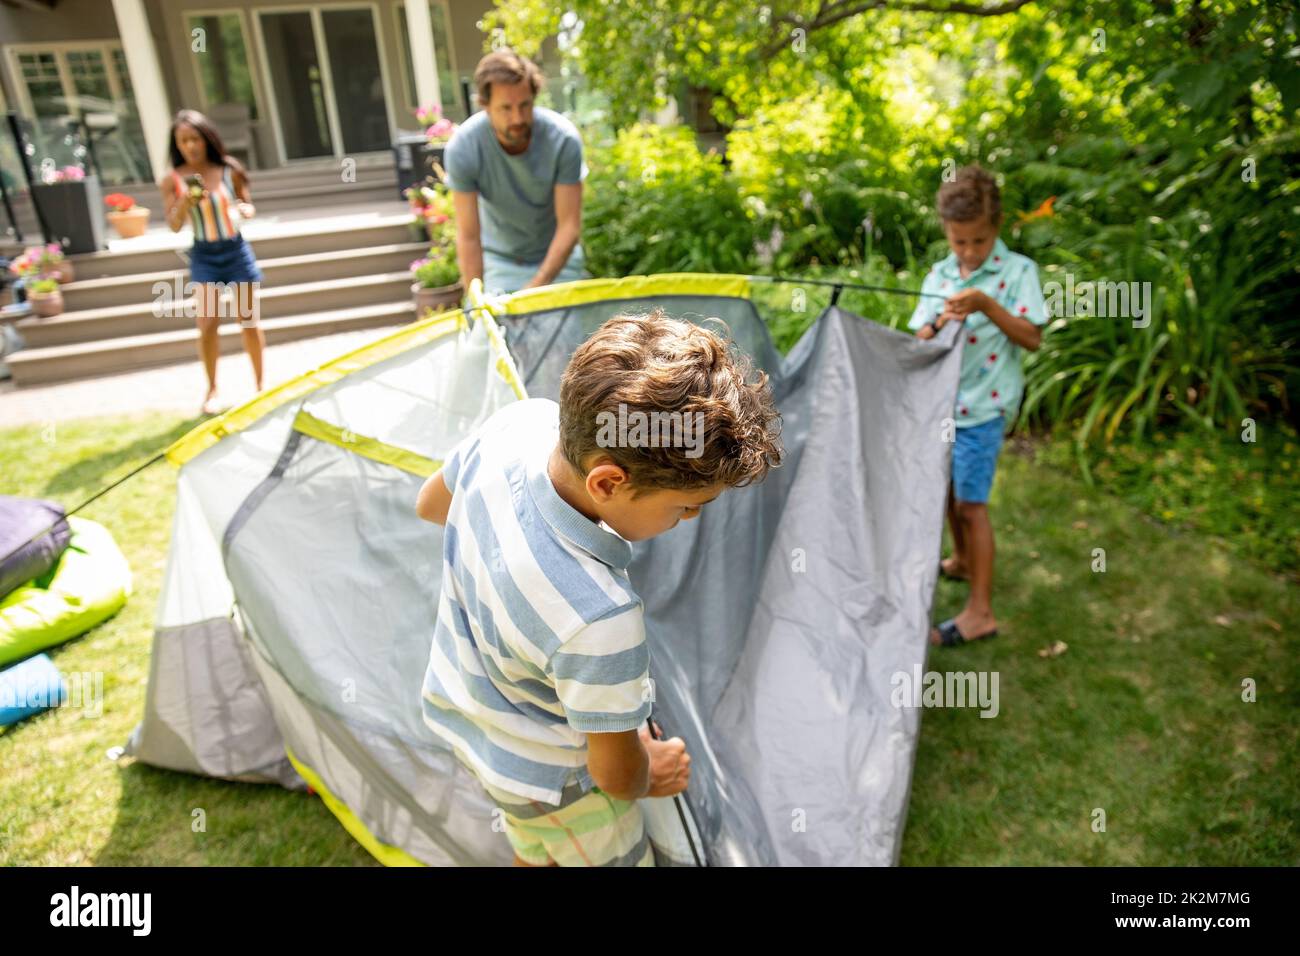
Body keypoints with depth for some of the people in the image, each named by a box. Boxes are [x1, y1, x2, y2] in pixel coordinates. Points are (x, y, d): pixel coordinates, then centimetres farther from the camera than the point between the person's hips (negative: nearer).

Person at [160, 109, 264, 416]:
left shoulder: (229, 170, -4)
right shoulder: (173, 180, -5)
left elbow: (247, 206, 5)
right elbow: (174, 225, -6)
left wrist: (245, 210, -19)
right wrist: (185, 201, -24)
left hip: (236, 249, 0)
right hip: (204, 255, 0)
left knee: (249, 320, 6)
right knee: (207, 325, -3)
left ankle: (260, 384, 18)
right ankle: (212, 390, 9)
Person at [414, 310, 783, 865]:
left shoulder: (518, 421, -27)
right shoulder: (600, 619, -44)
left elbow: (431, 503, -2)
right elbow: (615, 774, -22)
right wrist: (647, 777, 0)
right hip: (547, 778, -6)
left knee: (537, 852, 33)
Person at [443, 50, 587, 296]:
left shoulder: (564, 138, -22)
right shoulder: (462, 147, -21)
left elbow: (570, 227, -20)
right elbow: (468, 237, -18)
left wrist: (535, 289, -26)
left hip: (558, 257, 0)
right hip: (499, 261, 0)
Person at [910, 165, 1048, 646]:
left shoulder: (1017, 270, -7)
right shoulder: (939, 275, 6)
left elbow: (1032, 338, -12)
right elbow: (920, 340, 4)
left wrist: (989, 307, -24)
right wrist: (938, 323, -17)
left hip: (983, 405, -6)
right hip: (942, 398, 6)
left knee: (971, 502, -6)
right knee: (948, 489, 19)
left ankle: (981, 611, 1)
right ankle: (963, 561, 43)